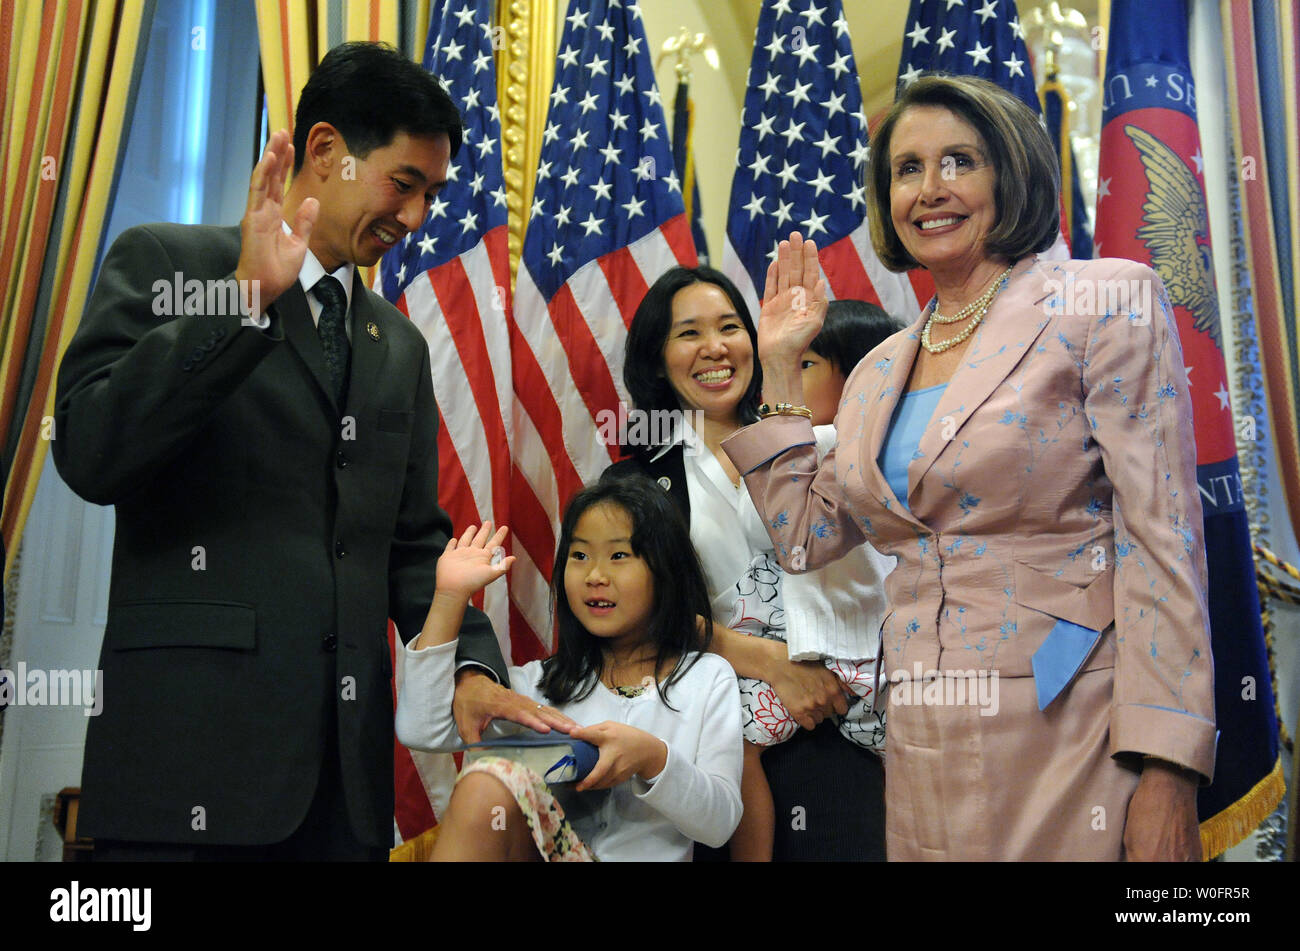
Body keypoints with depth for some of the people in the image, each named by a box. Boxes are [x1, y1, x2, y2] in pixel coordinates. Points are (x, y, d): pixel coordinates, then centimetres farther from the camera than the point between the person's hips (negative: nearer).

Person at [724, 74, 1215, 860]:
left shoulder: (1106, 302, -4)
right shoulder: (881, 369, 12)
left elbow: (1162, 536, -11)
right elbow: (807, 536, 14)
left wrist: (1165, 769, -17)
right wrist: (780, 366, 11)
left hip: (1071, 735, -5)